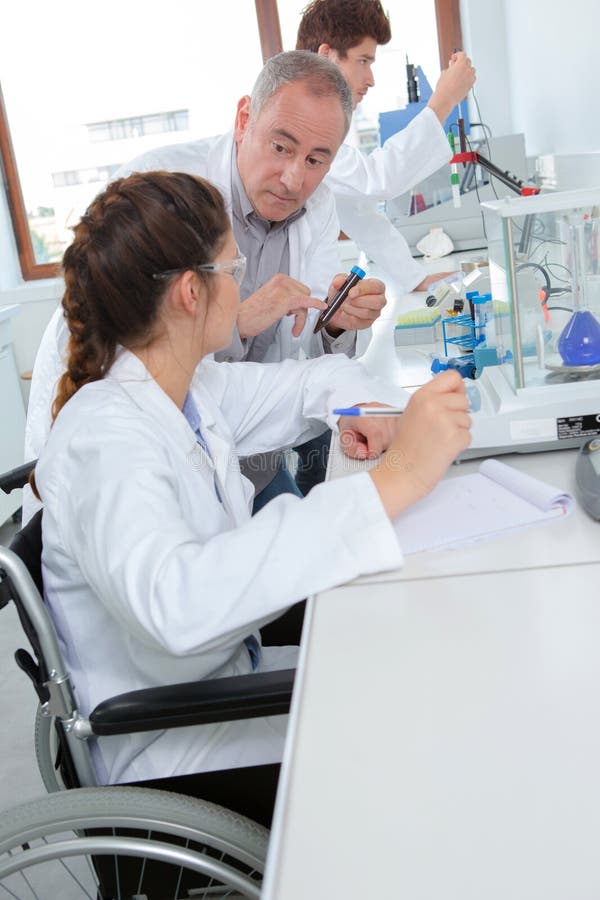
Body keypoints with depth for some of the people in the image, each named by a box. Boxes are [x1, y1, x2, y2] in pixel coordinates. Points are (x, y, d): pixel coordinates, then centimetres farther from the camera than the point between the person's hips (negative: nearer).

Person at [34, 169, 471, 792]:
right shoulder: (106, 437, -28)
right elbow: (171, 600, -47)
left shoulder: (191, 386, -2)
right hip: (164, 750, -8)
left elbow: (313, 377, 14)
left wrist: (357, 406, -10)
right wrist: (392, 480, -49)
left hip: (229, 668, 8)